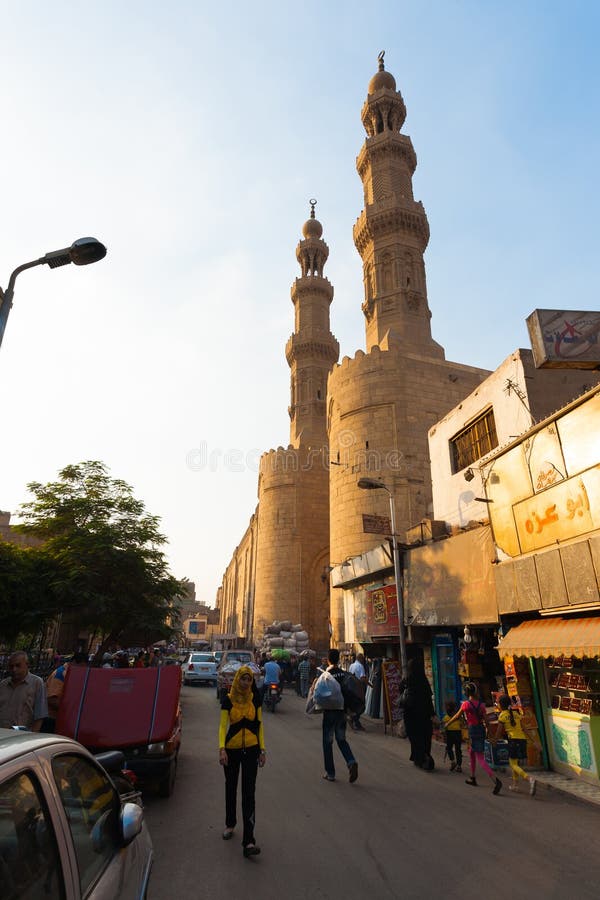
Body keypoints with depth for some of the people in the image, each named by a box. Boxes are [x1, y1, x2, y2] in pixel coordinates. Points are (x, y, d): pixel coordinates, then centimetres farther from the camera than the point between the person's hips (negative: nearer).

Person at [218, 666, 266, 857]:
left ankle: (248, 841, -1)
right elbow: (223, 725, -11)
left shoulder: (255, 699, -2)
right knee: (231, 788, 18)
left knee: (249, 793, -4)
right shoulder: (228, 700, -9)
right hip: (232, 750, 0)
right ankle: (230, 824, 42)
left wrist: (262, 750, 3)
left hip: (251, 750, 0)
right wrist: (222, 749, -24)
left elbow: (259, 725, 4)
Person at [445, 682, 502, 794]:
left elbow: (456, 716, 0)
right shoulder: (481, 704, 1)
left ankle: (496, 781, -18)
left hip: (473, 730, -7)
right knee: (471, 753, 24)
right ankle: (473, 778, 35)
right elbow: (487, 720, 0)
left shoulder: (466, 704, -12)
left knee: (480, 758, -5)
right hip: (481, 729, 7)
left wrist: (447, 724, 15)